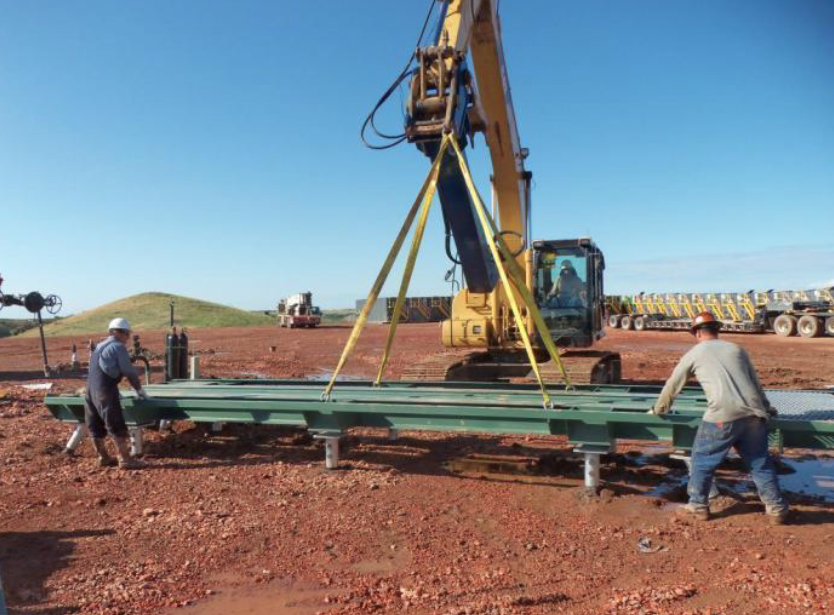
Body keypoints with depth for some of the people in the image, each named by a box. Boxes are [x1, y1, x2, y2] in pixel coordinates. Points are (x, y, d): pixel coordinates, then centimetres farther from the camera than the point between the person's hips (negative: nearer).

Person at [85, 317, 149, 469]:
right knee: (116, 425, -5)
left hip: (90, 387, 9)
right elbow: (129, 371, -8)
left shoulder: (100, 346, 21)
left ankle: (103, 457, 23)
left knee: (96, 425, 13)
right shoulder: (118, 346, -6)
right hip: (105, 389, -9)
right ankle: (125, 459, -4)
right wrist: (139, 389, 3)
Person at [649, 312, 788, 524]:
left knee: (702, 461, 13)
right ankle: (776, 509, 24)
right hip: (753, 415, 4)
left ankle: (698, 506, 21)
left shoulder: (694, 353, 12)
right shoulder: (736, 349, 21)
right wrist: (766, 408, 42)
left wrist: (658, 409, 31)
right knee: (761, 463, 19)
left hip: (722, 417, -4)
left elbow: (672, 385, 18)